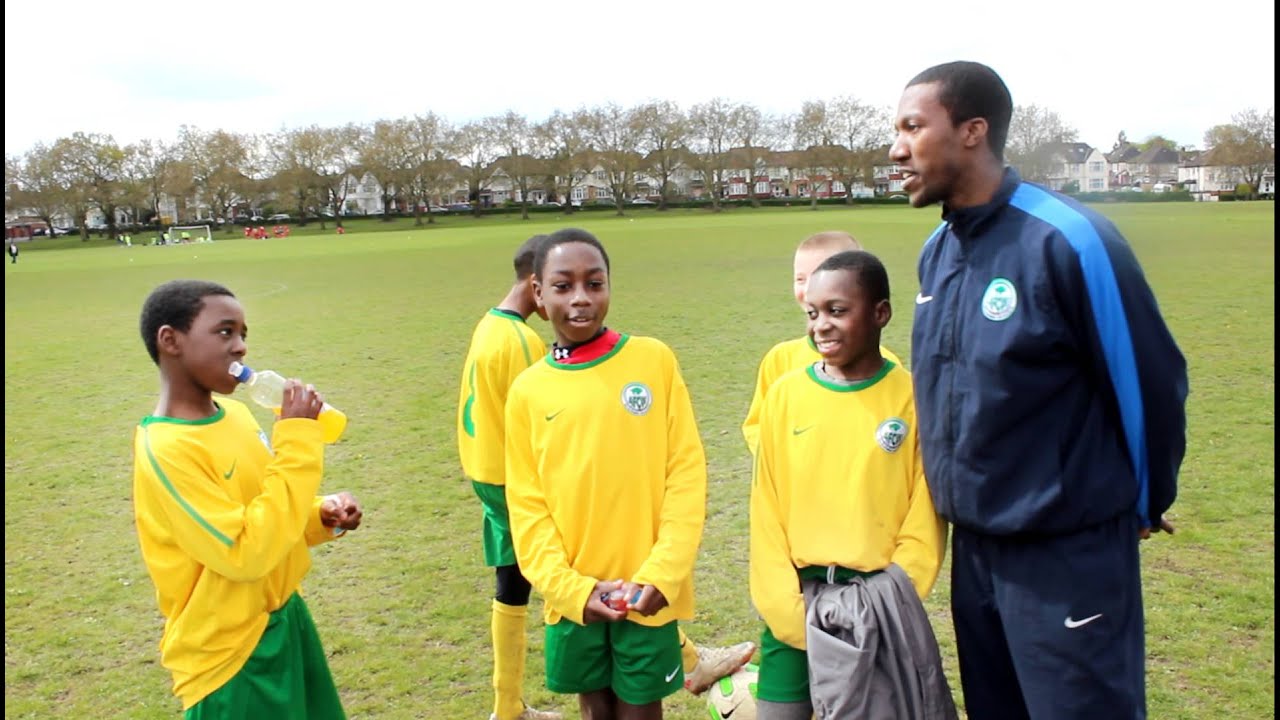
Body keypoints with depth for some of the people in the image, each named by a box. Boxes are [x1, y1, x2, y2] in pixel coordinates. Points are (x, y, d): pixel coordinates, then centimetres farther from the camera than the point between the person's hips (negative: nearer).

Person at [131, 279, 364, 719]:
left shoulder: (234, 414, 1)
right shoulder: (165, 450, -23)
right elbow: (246, 554, -27)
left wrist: (321, 517, -5)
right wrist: (296, 440, -26)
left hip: (286, 617, 8)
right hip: (230, 651, -7)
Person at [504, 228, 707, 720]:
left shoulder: (654, 360, -5)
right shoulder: (527, 390, -1)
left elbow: (687, 471, -5)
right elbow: (526, 505, 1)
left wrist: (662, 573, -12)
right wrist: (571, 587, -10)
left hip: (648, 590, -2)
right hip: (573, 595, 2)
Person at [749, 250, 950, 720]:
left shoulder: (912, 396, -5)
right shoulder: (784, 394, -1)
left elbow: (924, 521, -3)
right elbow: (767, 512, 0)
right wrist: (787, 607, -7)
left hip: (880, 606, -1)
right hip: (796, 601, 2)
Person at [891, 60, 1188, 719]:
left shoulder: (1068, 240, -18)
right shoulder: (936, 251, 3)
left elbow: (1150, 381, -10)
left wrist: (1147, 502, 3)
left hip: (1068, 553, -7)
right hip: (973, 547, 7)